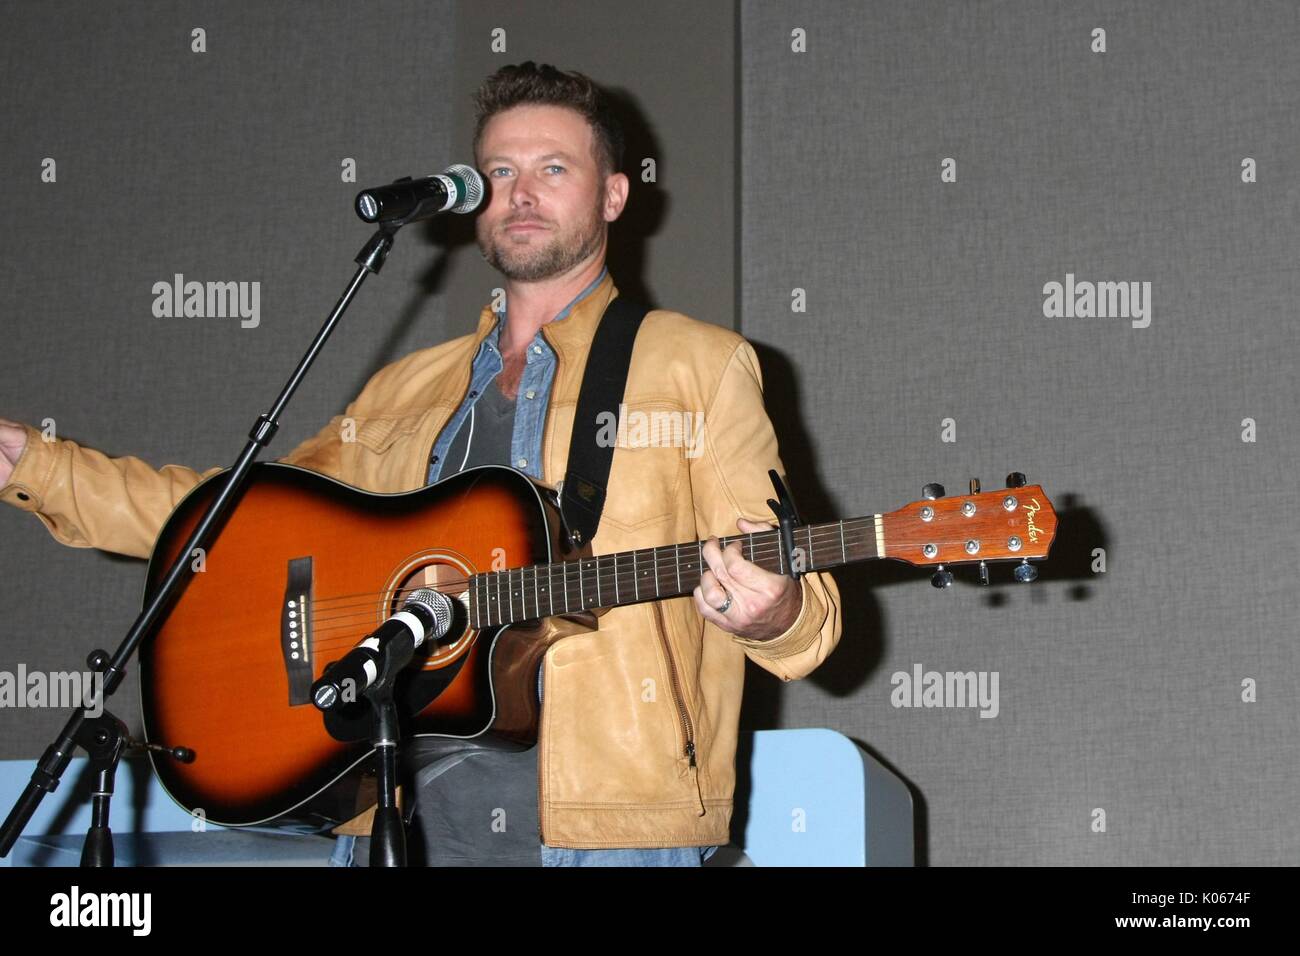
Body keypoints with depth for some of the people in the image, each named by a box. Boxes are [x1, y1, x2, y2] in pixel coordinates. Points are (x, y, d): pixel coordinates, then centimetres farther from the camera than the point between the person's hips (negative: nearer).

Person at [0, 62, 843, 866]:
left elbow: (784, 582, 1)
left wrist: (770, 613, -24)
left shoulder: (697, 366, 7)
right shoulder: (408, 391, 21)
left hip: (607, 824, -4)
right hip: (403, 810, 4)